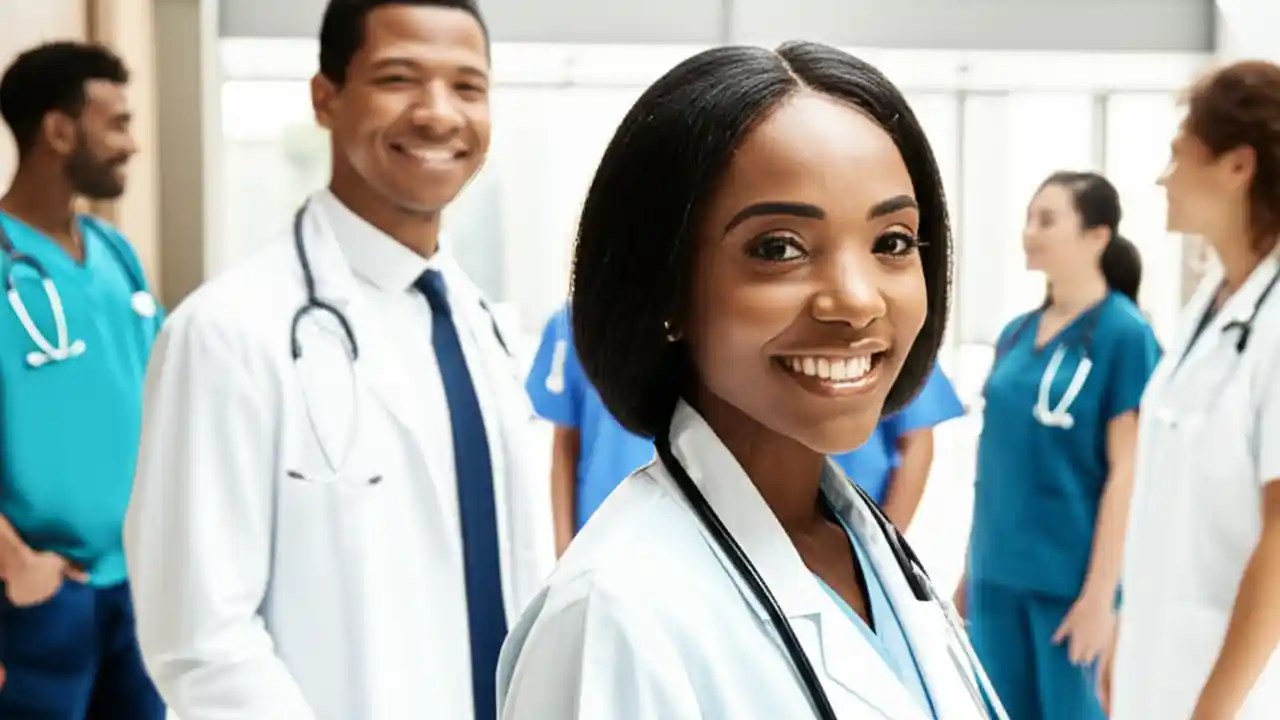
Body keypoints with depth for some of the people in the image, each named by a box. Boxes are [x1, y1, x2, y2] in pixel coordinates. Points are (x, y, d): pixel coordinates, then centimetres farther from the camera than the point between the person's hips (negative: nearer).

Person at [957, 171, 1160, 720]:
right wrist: (971, 566, 14)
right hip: (998, 572, 6)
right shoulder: (1016, 333, 9)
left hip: (1067, 576, -6)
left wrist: (1100, 591, -15)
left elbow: (1125, 472, -12)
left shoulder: (1123, 333, -10)